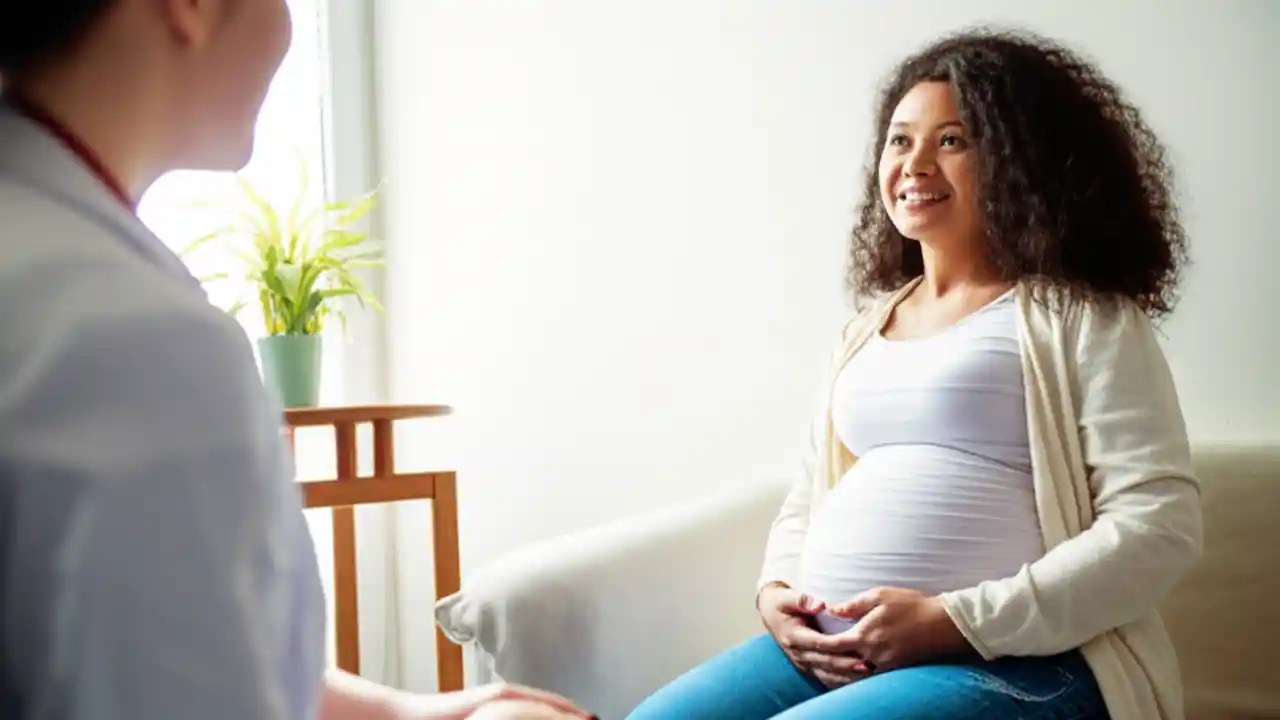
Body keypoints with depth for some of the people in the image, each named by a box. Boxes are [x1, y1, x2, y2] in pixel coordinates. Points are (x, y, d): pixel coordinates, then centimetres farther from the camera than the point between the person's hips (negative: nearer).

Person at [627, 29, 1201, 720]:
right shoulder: (867, 328, 18)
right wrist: (776, 591, 1)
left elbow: (1160, 522, -10)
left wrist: (958, 621, -17)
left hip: (1015, 660, -6)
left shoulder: (1080, 318, -1)